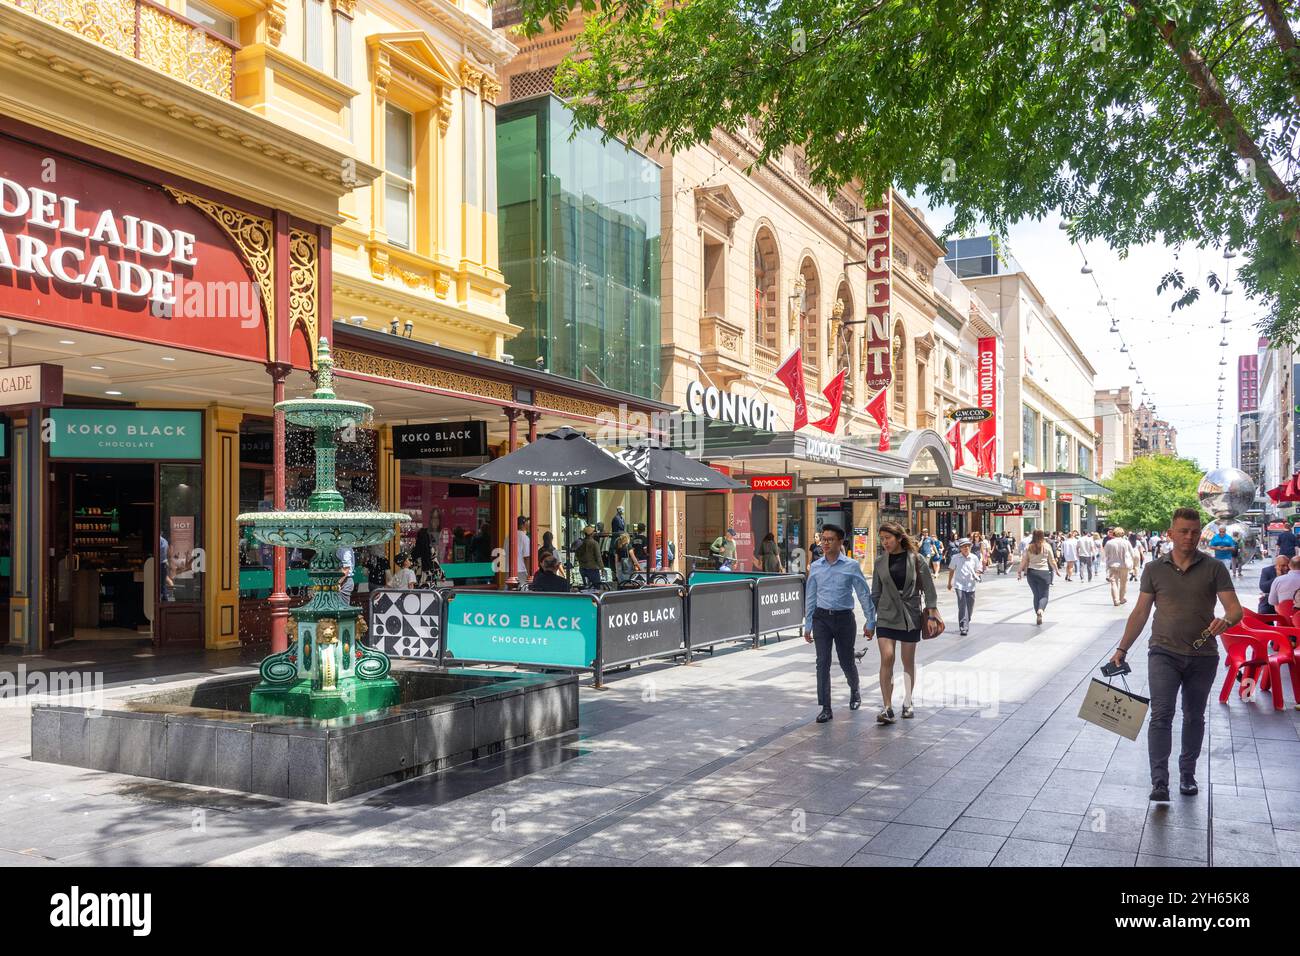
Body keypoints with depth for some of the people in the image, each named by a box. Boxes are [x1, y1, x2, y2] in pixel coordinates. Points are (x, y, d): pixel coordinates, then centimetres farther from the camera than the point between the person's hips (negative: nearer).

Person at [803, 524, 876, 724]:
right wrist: (807, 626, 9)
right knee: (822, 662, -4)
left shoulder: (851, 566, -5)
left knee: (846, 661, 11)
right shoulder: (815, 567, 3)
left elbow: (864, 595, -1)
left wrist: (870, 622, -2)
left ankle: (855, 692, 41)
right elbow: (810, 597, 9)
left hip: (844, 617, -2)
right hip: (821, 617, 2)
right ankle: (825, 708, 2)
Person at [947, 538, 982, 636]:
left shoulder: (974, 558, 0)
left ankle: (966, 624, 32)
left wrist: (976, 575, -15)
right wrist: (949, 583, 17)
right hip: (960, 585, -2)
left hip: (971, 586, 2)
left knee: (970, 607, 11)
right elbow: (951, 570, 11)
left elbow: (978, 570, 8)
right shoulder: (956, 558, -2)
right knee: (962, 606, -12)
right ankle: (964, 627, -13)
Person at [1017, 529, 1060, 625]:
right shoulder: (1047, 546, -3)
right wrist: (1056, 570, 18)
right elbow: (1052, 561, 3)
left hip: (1031, 573, 2)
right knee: (1044, 595, 4)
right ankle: (1040, 610, -25)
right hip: (1044, 572, -2)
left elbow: (1023, 561, 1)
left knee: (1036, 595, 13)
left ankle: (1038, 617, 13)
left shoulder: (1028, 547, 0)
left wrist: (1019, 571, 11)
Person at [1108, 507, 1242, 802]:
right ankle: (1159, 782, -12)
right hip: (1164, 653, -1)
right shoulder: (1154, 570, 3)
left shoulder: (1214, 569, 1)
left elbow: (1235, 608, -5)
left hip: (1202, 656, 1)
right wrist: (1122, 649, 6)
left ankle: (1187, 774, 29)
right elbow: (1140, 612, 8)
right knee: (1161, 715, -11)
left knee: (1194, 717, 14)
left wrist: (1226, 621, -29)